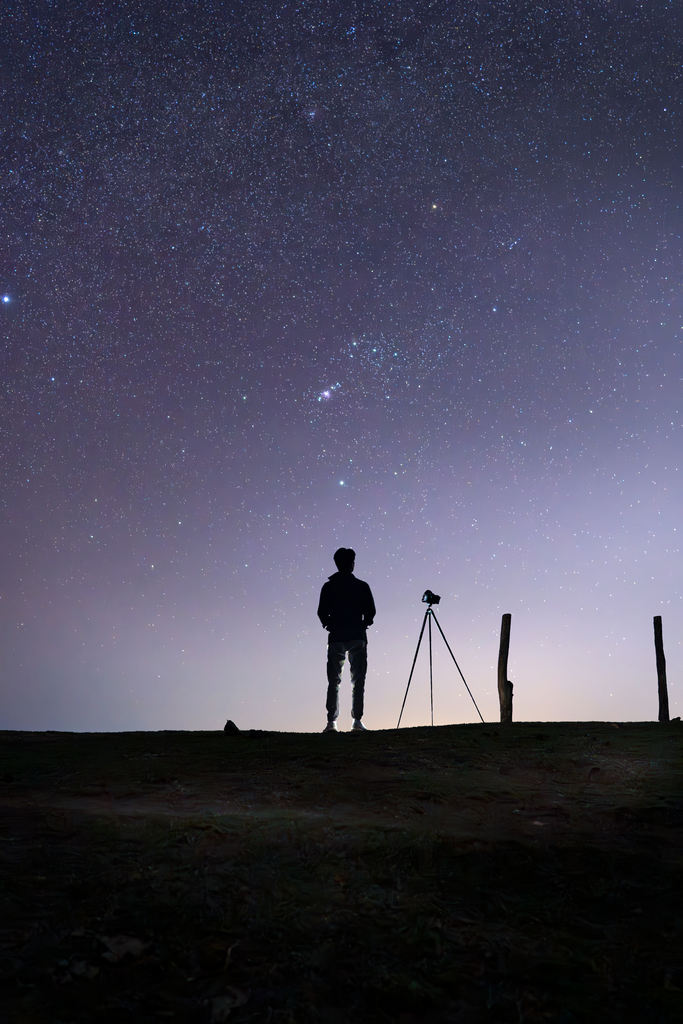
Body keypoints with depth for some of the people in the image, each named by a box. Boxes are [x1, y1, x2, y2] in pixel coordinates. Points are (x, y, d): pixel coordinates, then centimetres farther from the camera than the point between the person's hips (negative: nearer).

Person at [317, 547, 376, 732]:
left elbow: (322, 613, 0)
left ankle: (331, 721, -4)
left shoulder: (328, 587, 2)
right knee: (358, 680, 5)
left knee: (333, 681, 5)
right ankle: (357, 720, -3)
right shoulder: (362, 586, 1)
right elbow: (371, 612, -1)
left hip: (336, 638, 1)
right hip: (358, 638, -1)